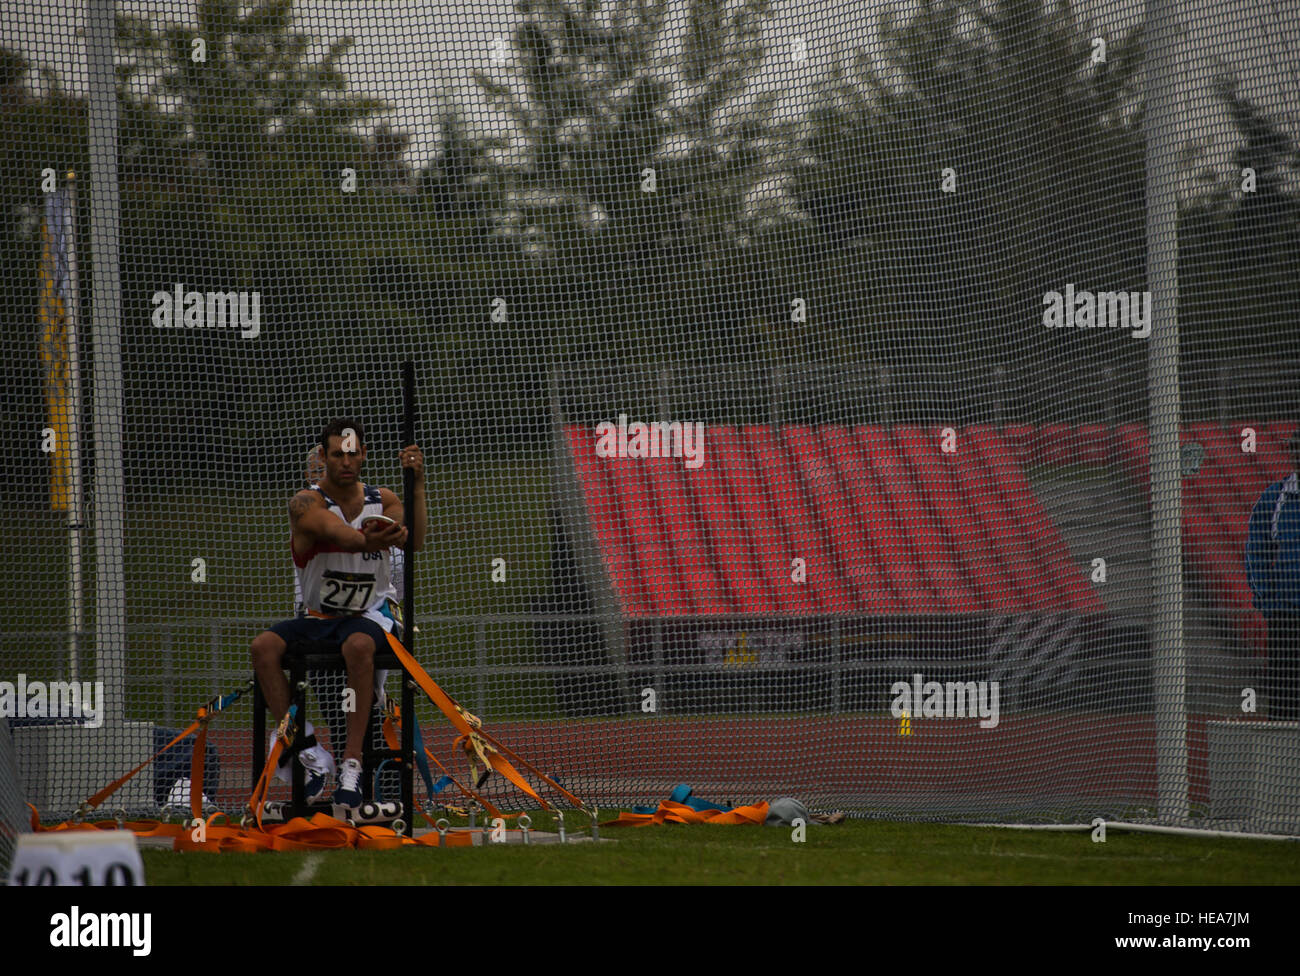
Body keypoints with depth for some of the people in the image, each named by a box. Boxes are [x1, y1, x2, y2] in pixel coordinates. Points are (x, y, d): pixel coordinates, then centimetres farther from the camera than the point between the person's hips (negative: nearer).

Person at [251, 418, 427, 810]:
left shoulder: (382, 500, 5)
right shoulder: (306, 503, -6)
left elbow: (415, 541, -13)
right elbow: (340, 533, -28)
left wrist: (417, 482, -20)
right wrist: (368, 540, -50)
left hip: (371, 614, -1)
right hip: (318, 616, 1)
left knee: (358, 645, -36)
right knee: (264, 646, -26)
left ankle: (352, 758, -36)